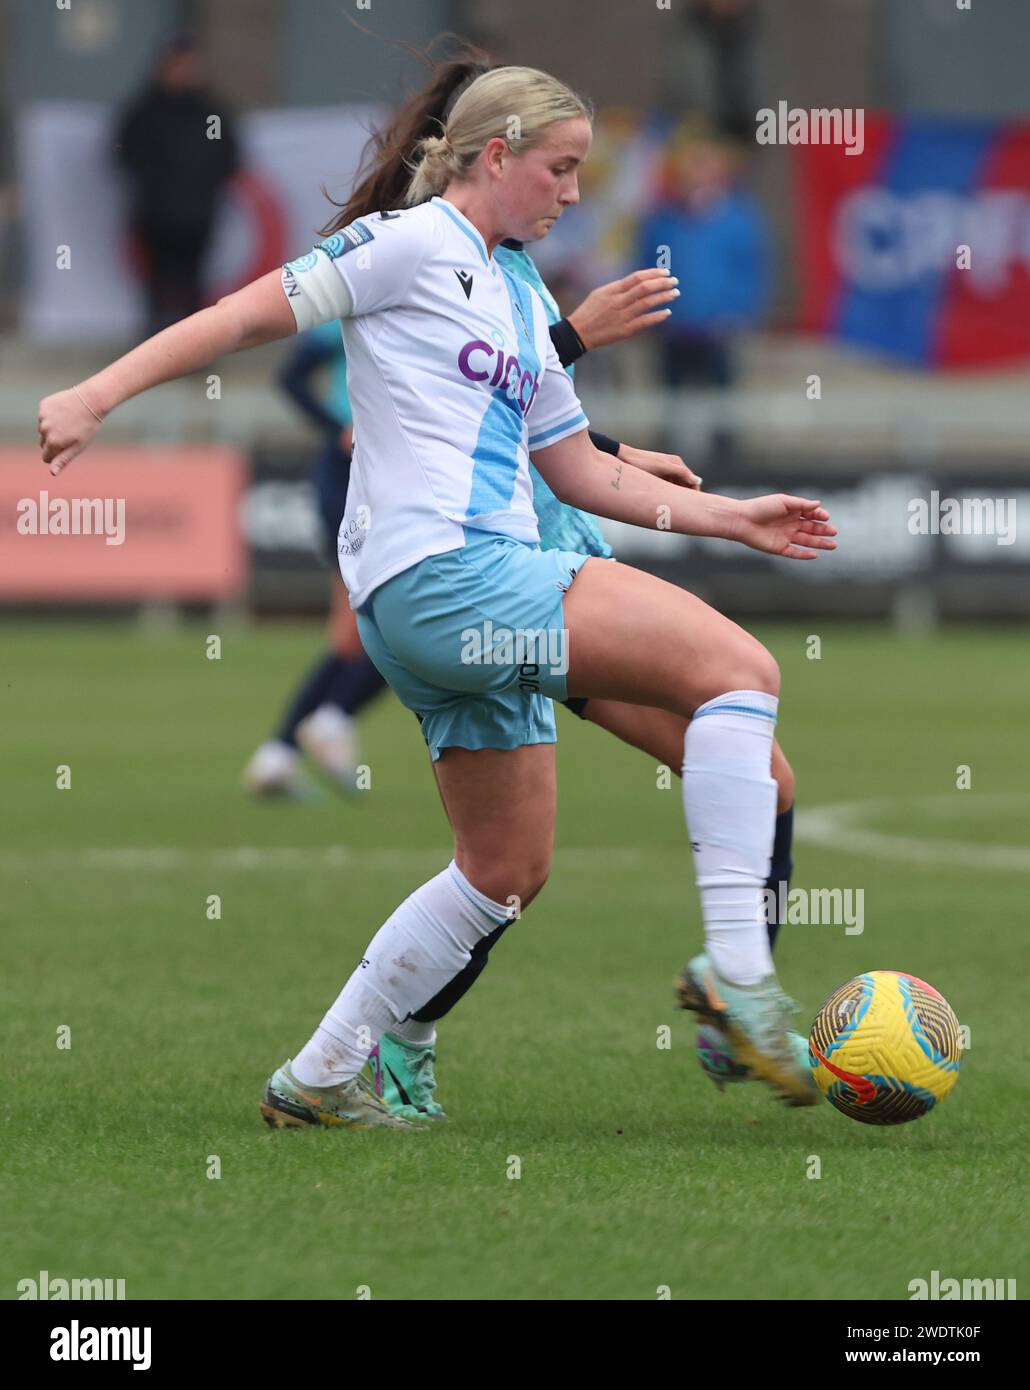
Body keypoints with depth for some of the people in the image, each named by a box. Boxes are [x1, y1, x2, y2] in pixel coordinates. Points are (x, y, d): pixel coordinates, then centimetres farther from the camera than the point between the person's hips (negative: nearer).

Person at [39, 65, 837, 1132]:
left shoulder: (524, 307, 24)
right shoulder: (410, 245, -1)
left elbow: (583, 474, 28)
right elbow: (252, 313, -3)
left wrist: (738, 519, 24)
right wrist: (99, 395, -10)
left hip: (483, 592, 10)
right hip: (439, 572, -10)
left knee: (507, 872, 15)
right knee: (738, 668, -19)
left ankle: (317, 1079, 21)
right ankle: (735, 966, -23)